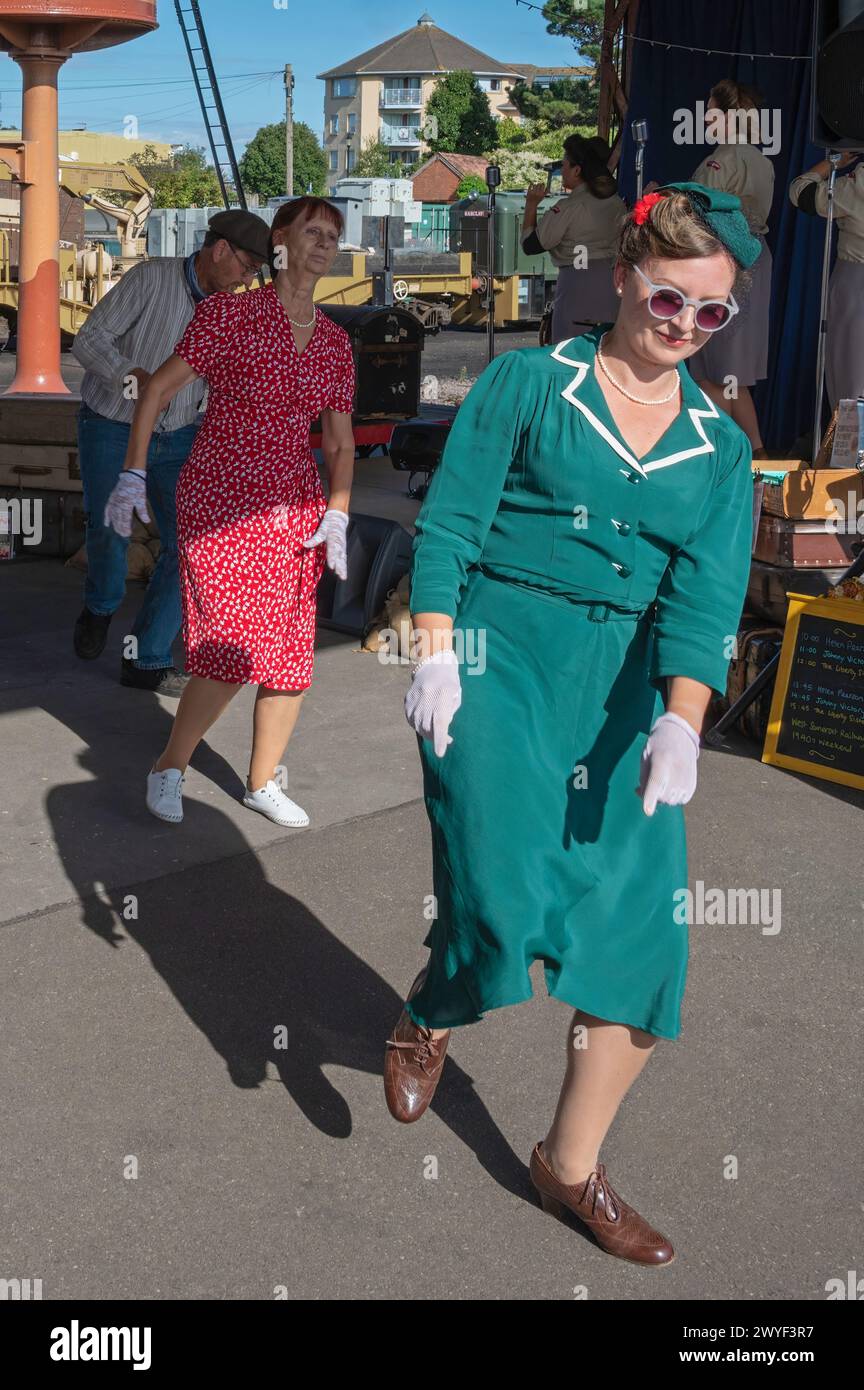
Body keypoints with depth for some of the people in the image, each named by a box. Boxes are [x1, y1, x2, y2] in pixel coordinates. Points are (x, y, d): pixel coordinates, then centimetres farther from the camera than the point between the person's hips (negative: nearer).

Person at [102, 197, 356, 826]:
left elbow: (340, 441, 14)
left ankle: (262, 782, 22)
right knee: (233, 653, -12)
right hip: (221, 498, -5)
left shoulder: (335, 341, 10)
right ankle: (169, 768, 10)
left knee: (292, 654, 4)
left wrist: (336, 514, 1)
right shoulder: (231, 313, -4)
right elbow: (157, 390, -5)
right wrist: (134, 475, -12)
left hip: (296, 507, 5)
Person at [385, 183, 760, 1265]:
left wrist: (680, 722, -17)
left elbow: (705, 596, -2)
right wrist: (434, 651, -13)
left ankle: (570, 1166, 22)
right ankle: (429, 1015, 18)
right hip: (499, 656, -4)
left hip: (628, 692, 4)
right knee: (504, 900, -20)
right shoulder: (528, 383, 2)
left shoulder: (721, 451, 10)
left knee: (642, 940, 1)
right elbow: (448, 524, -2)